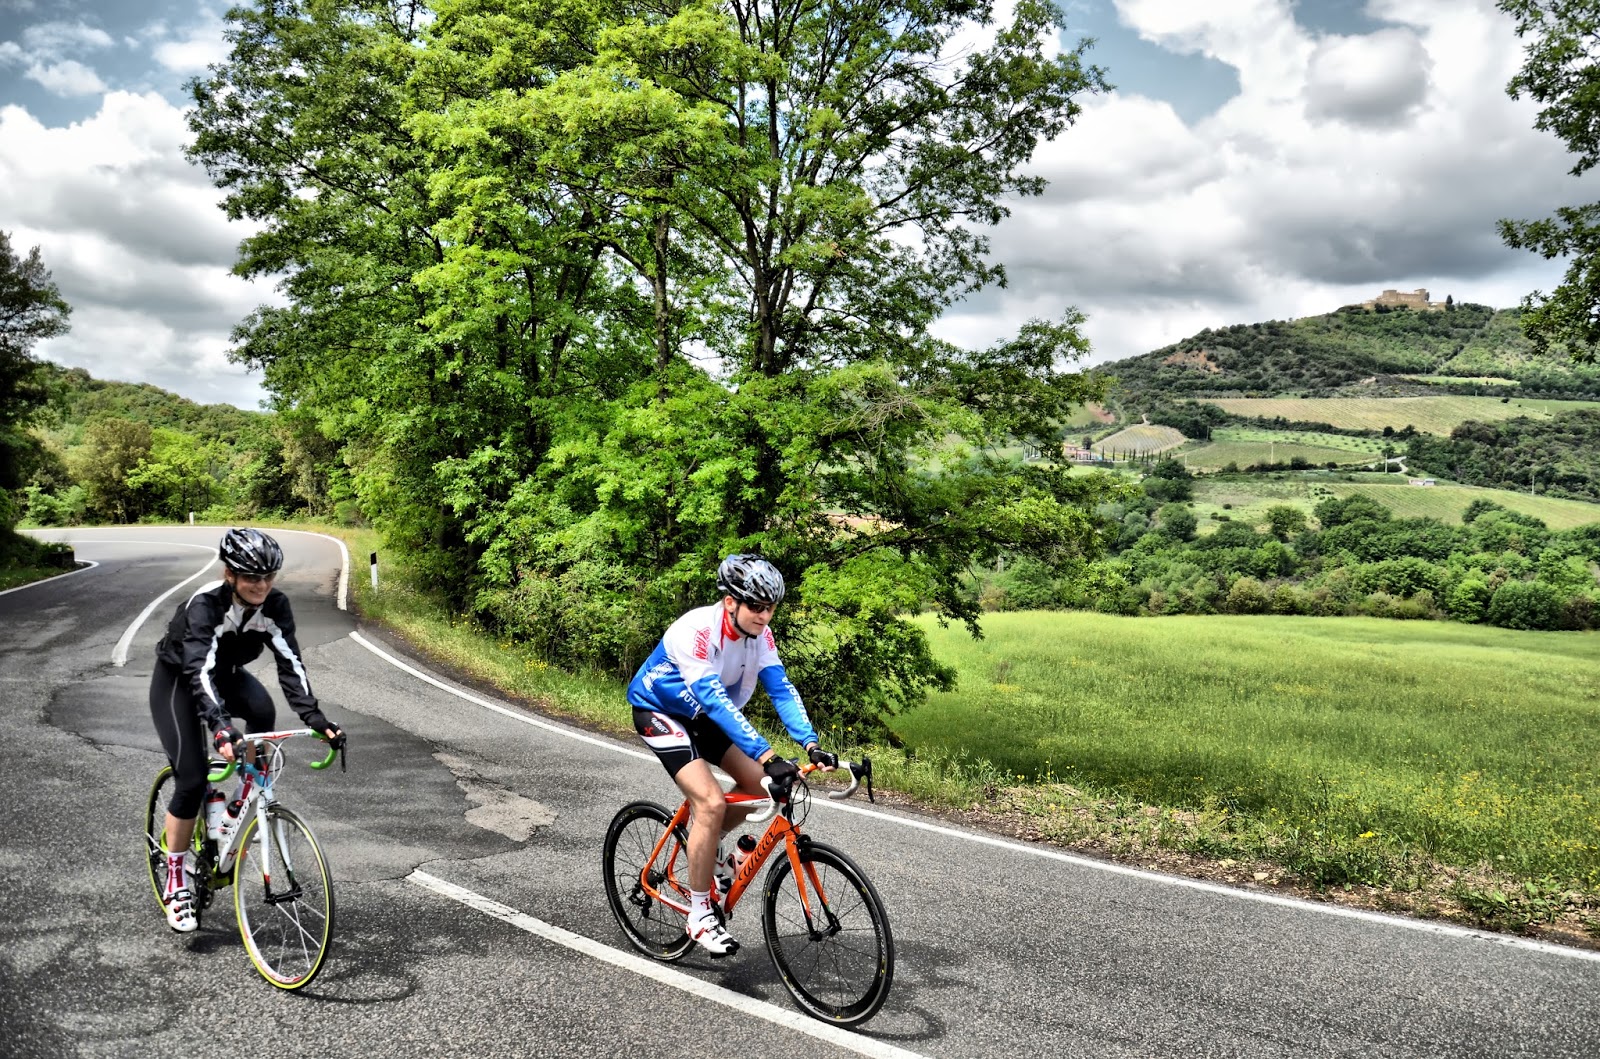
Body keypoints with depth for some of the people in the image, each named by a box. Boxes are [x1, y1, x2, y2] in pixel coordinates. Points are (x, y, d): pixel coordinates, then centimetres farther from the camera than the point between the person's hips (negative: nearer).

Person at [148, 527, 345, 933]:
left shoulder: (275, 605, -22)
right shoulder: (205, 604, -34)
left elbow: (290, 662, -29)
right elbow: (199, 670, -47)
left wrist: (314, 717, -43)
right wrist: (220, 727, -61)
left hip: (227, 675, 4)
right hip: (177, 680, -4)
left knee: (263, 710, -30)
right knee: (192, 779, -15)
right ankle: (176, 881, 3)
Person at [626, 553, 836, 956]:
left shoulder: (760, 634, -13)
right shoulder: (695, 630, -34)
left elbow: (781, 689, -18)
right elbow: (714, 700, -42)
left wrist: (811, 744, -32)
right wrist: (766, 754, -48)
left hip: (701, 716, 7)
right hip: (658, 711, -7)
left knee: (759, 784, -4)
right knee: (711, 802, -22)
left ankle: (707, 847, 24)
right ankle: (699, 913, -7)